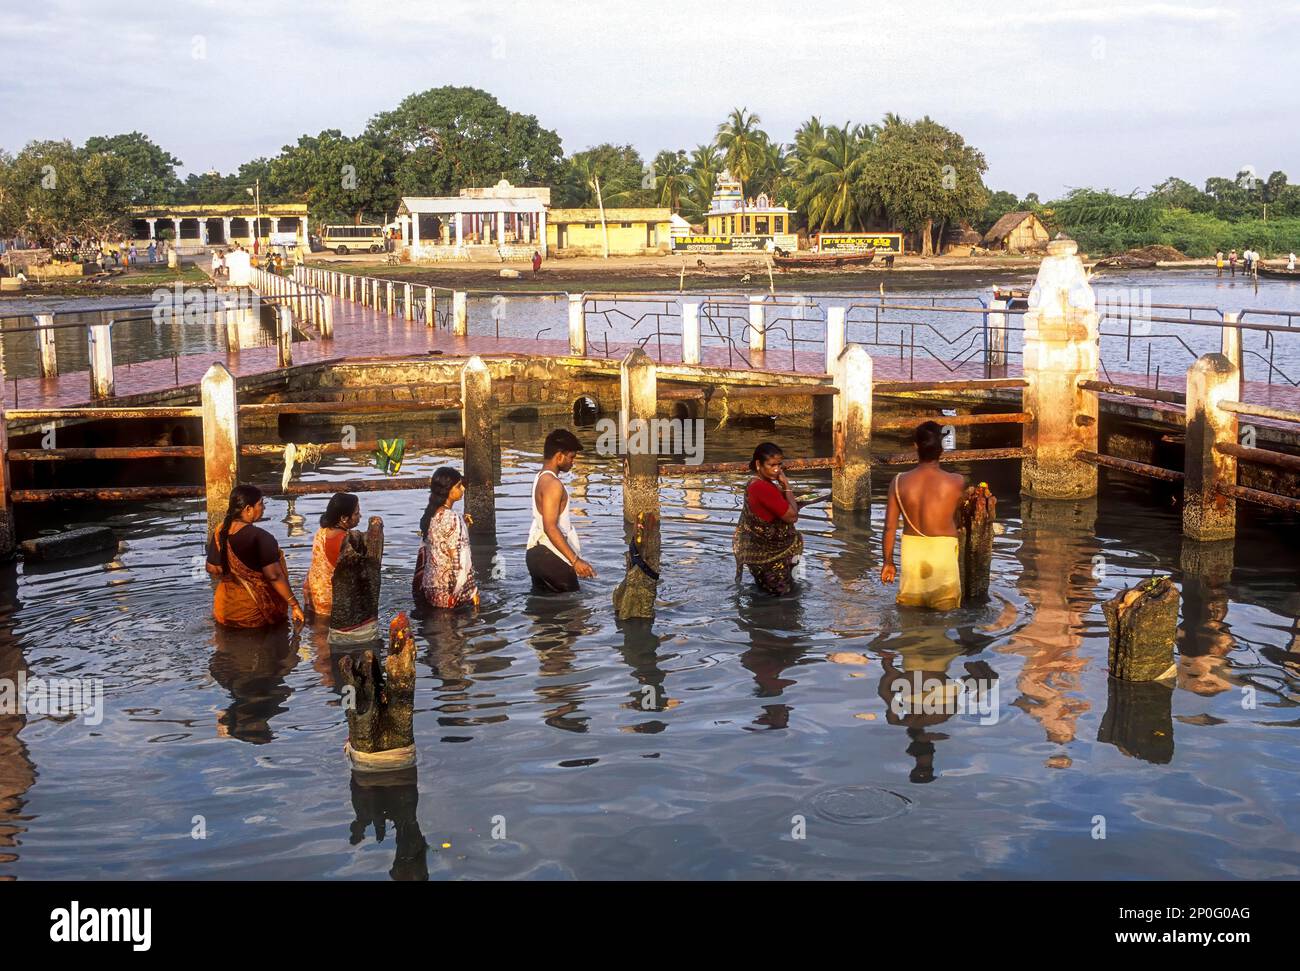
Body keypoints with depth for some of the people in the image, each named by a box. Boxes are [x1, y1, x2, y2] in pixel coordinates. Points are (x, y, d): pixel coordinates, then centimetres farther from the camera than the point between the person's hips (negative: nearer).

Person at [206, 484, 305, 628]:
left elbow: (212, 568, 5)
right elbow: (274, 576, -26)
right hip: (256, 612, -5)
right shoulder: (260, 537, -24)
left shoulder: (220, 533, -5)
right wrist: (294, 605, -21)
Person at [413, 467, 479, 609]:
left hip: (430, 585, 8)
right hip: (448, 589, -8)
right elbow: (459, 560, -19)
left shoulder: (431, 514, 6)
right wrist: (473, 590, -13)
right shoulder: (452, 518, -19)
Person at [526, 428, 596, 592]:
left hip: (536, 554, 10)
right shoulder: (553, 484, -17)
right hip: (551, 557, -10)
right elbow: (550, 527, -24)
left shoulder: (541, 479, 14)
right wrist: (575, 560, -26)